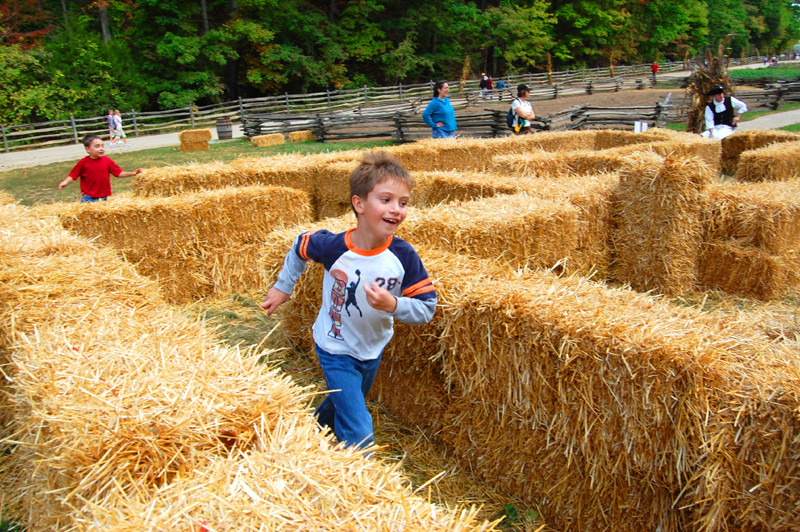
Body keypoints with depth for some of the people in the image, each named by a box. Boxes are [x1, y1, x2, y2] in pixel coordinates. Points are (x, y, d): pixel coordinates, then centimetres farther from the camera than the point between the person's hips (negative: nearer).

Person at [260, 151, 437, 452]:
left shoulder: (404, 256, -23)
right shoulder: (332, 246, -27)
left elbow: (427, 309, -20)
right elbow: (300, 247, -4)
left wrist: (393, 305, -38)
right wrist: (282, 287, 5)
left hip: (374, 348, 4)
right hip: (335, 350, -4)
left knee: (344, 403, 30)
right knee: (359, 434, -9)